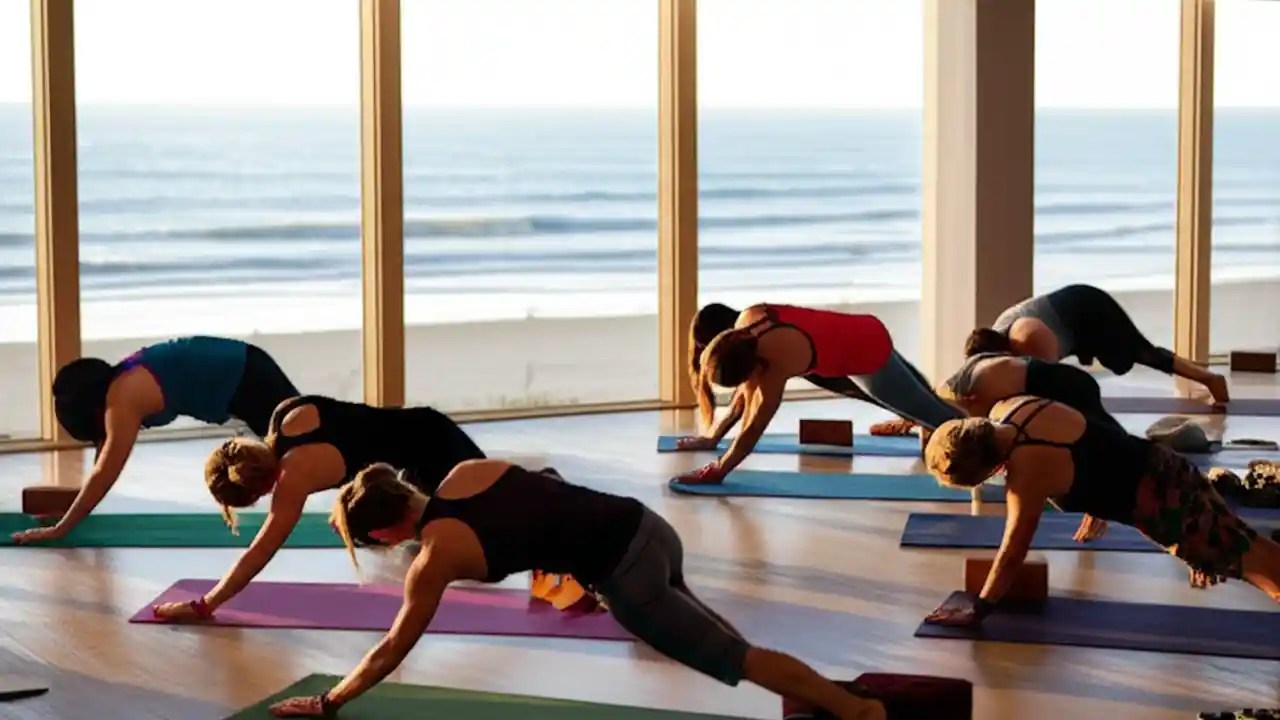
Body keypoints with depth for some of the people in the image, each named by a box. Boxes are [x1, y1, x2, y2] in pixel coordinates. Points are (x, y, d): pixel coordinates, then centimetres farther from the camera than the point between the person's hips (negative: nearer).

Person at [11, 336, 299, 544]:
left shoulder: (123, 400, -23)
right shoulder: (119, 384, 3)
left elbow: (104, 473, -22)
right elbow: (106, 447, 14)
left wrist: (59, 529, -19)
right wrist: (79, 505, 17)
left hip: (245, 380, -8)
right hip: (238, 368, 8)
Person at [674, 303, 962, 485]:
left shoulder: (778, 360, -40)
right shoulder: (748, 320, -18)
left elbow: (756, 424, -34)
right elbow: (749, 392, -5)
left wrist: (718, 470, -30)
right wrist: (716, 435, -2)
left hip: (869, 353, -8)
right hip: (863, 334, 8)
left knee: (928, 412, 14)